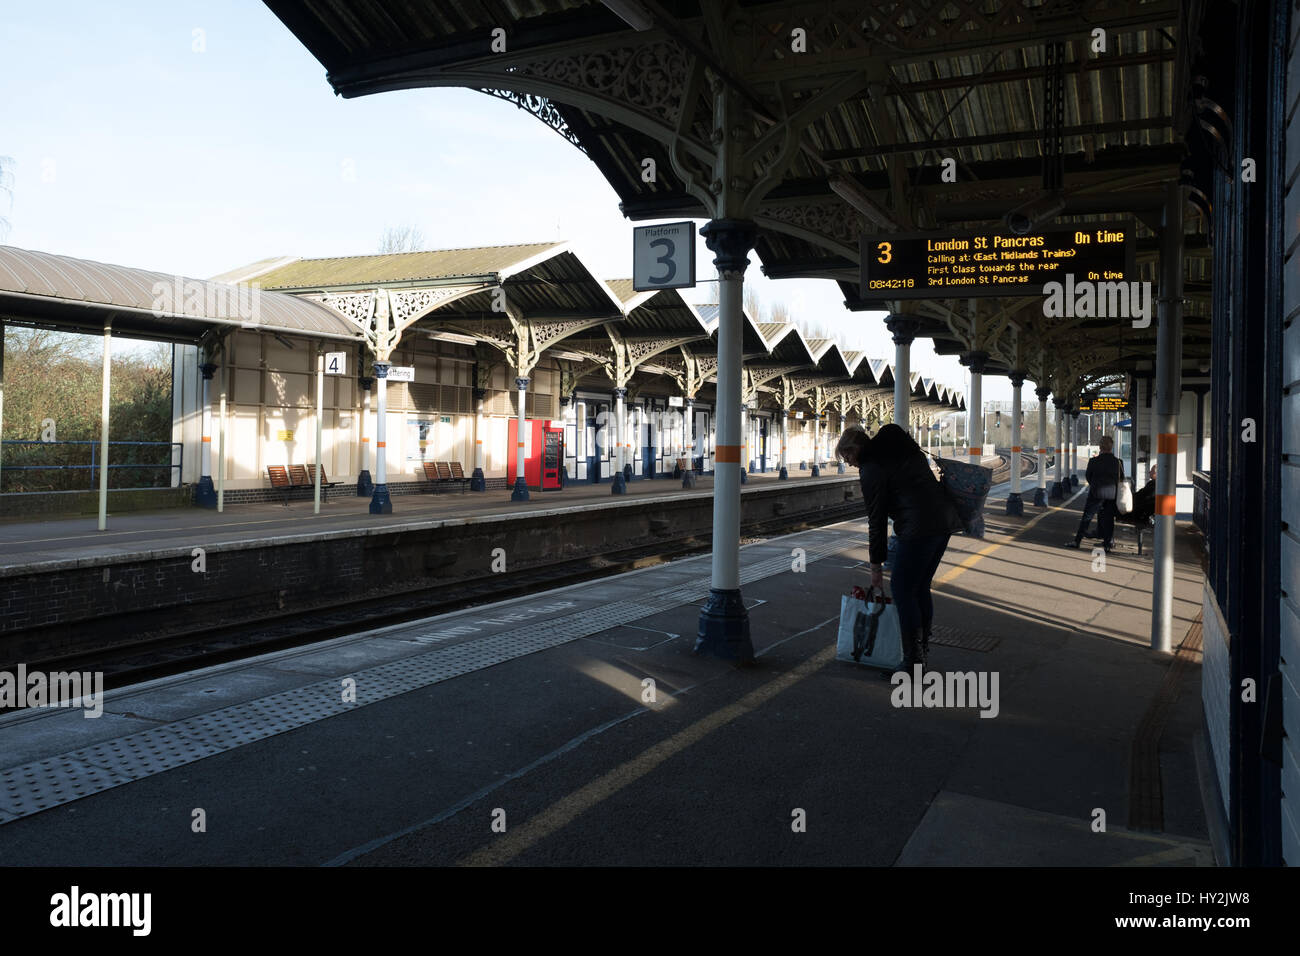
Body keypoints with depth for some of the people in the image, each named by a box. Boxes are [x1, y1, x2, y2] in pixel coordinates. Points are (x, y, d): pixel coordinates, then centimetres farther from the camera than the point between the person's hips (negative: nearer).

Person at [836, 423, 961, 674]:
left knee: (902, 589, -1)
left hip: (920, 527, -9)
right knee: (920, 588, 17)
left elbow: (877, 519, -4)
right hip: (944, 520, 9)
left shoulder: (871, 469, -6)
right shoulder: (903, 449, 19)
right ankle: (922, 650, 24)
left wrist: (876, 564, 3)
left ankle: (913, 661, 2)